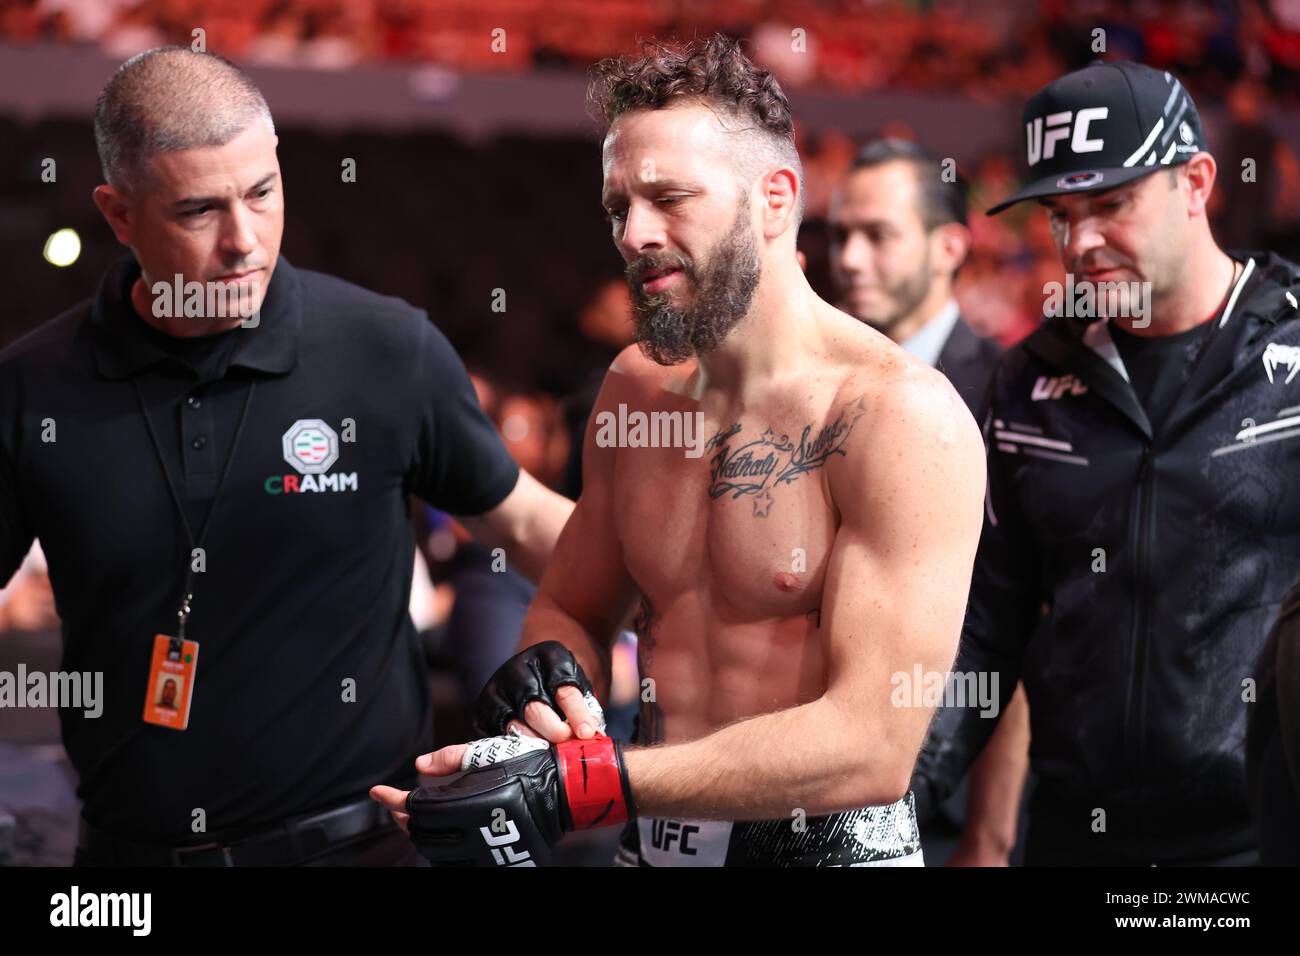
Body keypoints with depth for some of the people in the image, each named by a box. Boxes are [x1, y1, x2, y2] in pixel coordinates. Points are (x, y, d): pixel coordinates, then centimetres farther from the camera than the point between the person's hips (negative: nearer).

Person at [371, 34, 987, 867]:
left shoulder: (902, 416, -17)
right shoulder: (635, 385, 3)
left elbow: (872, 746, -24)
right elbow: (574, 609, 16)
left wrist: (582, 783, -30)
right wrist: (547, 675, -9)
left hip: (830, 843, -6)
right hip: (652, 843, 6)